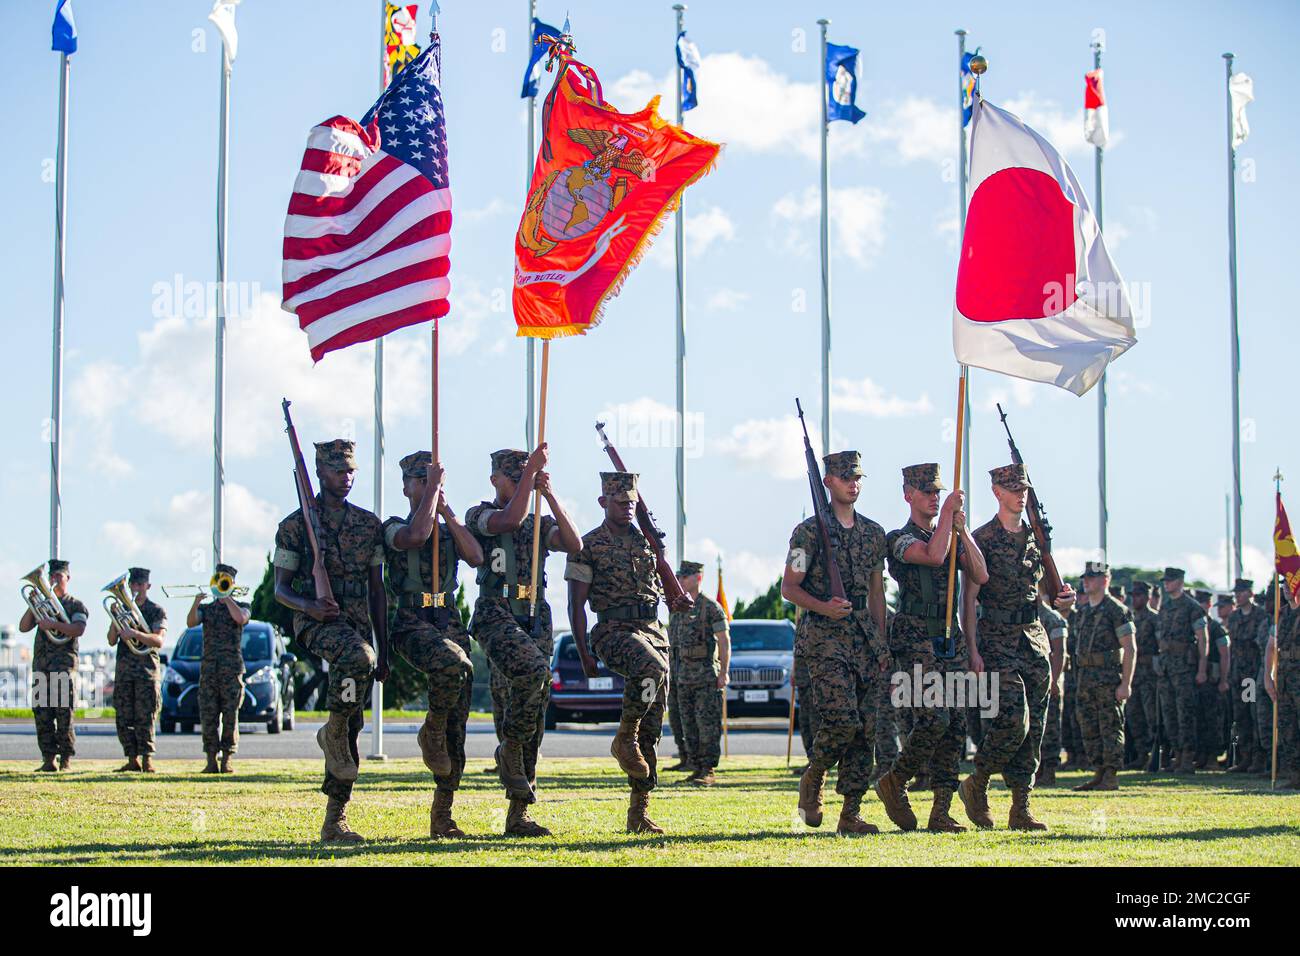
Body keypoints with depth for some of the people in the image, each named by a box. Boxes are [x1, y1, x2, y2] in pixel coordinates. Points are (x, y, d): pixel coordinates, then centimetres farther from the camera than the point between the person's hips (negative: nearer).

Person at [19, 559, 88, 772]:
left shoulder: (76, 606, 7)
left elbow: (78, 629, -11)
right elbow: (23, 627, 12)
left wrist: (53, 624, -20)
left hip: (64, 665, -4)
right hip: (41, 664, 5)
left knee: (64, 712, -8)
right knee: (41, 712, -2)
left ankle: (66, 758, -4)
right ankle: (48, 759, 0)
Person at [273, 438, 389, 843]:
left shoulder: (369, 524, 13)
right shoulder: (296, 524, 2)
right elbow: (281, 588, 2)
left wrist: (384, 650, 12)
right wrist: (308, 605, -21)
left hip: (358, 623, 4)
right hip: (317, 622, -4)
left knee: (352, 728, 0)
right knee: (358, 658, -38)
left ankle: (335, 821, 5)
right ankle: (332, 731, -14)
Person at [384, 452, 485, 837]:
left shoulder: (450, 530, 21)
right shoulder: (394, 528, 6)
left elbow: (476, 557, 2)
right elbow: (416, 535, -18)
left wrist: (447, 511, 2)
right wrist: (432, 486, -8)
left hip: (451, 621, 6)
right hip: (413, 621, -5)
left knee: (457, 724, -1)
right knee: (455, 665, -39)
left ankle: (442, 816, 4)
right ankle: (431, 731, -11)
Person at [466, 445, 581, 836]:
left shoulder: (540, 524, 20)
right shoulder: (479, 515, 5)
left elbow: (573, 544, 1)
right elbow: (511, 519, -17)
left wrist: (549, 495, -3)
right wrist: (532, 470, -12)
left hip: (536, 621, 6)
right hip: (496, 616, -6)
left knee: (534, 718, 1)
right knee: (532, 670, -36)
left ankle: (518, 814, 4)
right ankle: (509, 751, -15)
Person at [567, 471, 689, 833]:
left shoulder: (647, 540, 16)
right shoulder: (588, 545, 0)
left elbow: (666, 585, 24)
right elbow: (576, 606, -2)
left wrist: (680, 600, 0)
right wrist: (585, 654, -9)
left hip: (653, 632, 6)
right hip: (614, 631, -6)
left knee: (652, 727, 1)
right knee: (652, 668, -38)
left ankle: (639, 811, 6)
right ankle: (624, 737, -16)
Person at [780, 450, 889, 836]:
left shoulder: (873, 533, 15)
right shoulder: (810, 531, -2)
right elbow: (789, 588, -4)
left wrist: (882, 644, 14)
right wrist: (823, 607, -22)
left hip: (866, 639, 6)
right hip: (825, 638, -6)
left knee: (866, 727, 1)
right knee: (843, 719, -19)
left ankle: (851, 815, 5)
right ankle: (812, 779, 8)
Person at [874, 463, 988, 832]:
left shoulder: (952, 537, 18)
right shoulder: (899, 539, -2)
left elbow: (980, 576, 5)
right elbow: (934, 555, -22)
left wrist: (962, 531, -3)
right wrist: (948, 512, -12)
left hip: (950, 639, 7)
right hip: (916, 639, -7)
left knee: (955, 726, 1)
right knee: (933, 719, -19)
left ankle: (941, 814, 3)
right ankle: (894, 782, 3)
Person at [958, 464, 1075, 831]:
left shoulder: (1037, 538, 13)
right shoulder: (982, 539, -4)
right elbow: (969, 599, -7)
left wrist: (1064, 598, -2)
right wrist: (973, 650, -15)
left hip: (1035, 637, 6)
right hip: (998, 640, -6)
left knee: (1033, 727, 3)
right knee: (1013, 718, -17)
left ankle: (1021, 809, 7)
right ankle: (976, 785, 4)